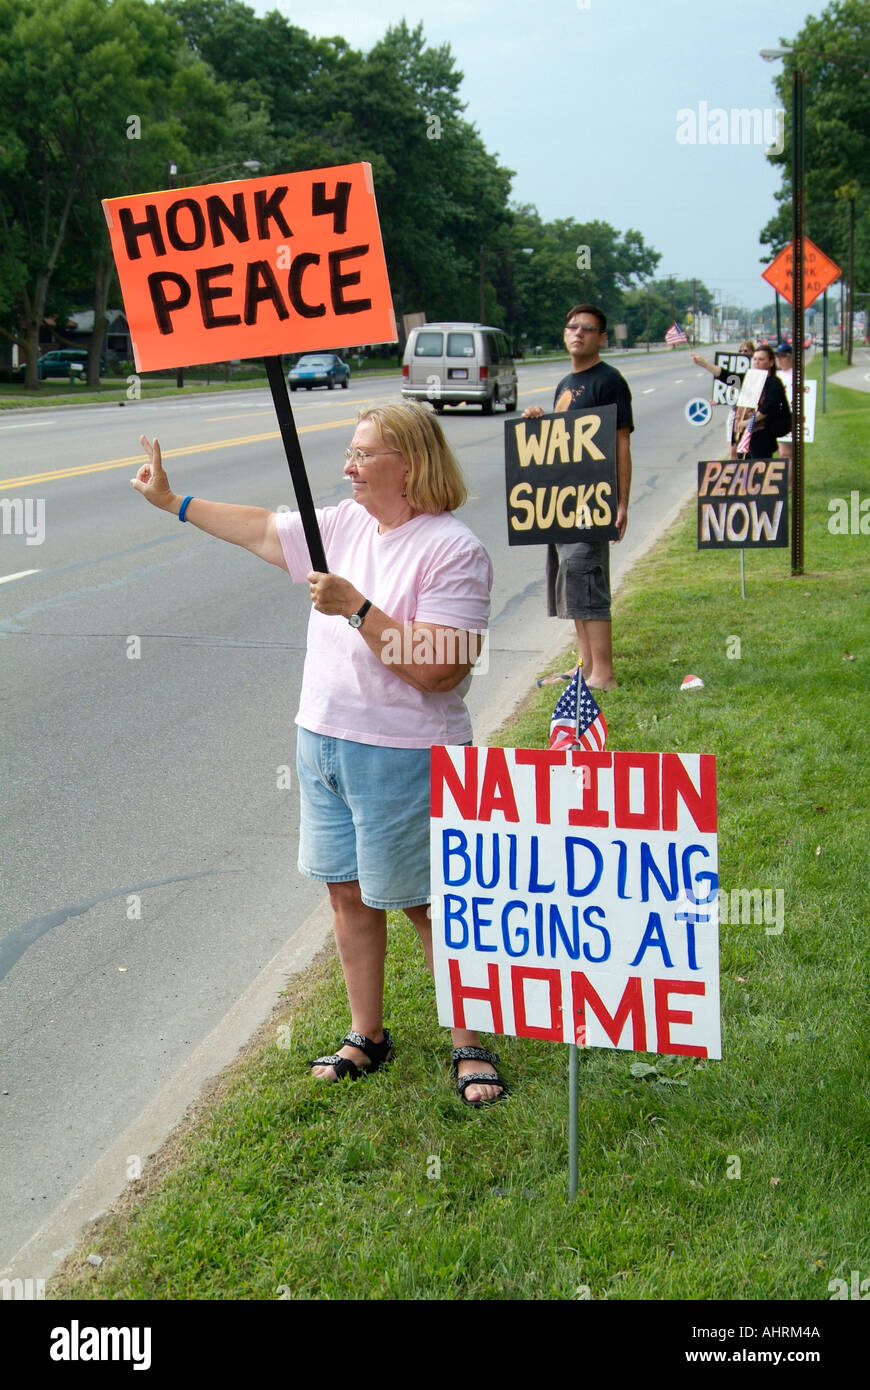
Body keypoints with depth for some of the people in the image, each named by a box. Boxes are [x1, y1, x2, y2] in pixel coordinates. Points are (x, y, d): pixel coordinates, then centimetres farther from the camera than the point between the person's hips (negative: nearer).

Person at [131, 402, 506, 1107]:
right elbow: (262, 529, 19)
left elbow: (435, 671, -25)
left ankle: (471, 1046, 18)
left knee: (430, 904, 3)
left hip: (403, 757, -7)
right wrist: (174, 501, 25)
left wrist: (356, 608, -26)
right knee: (348, 891, 15)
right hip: (323, 740, 8)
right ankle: (367, 1035, 31)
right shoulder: (345, 524, 5)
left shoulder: (453, 549, -18)